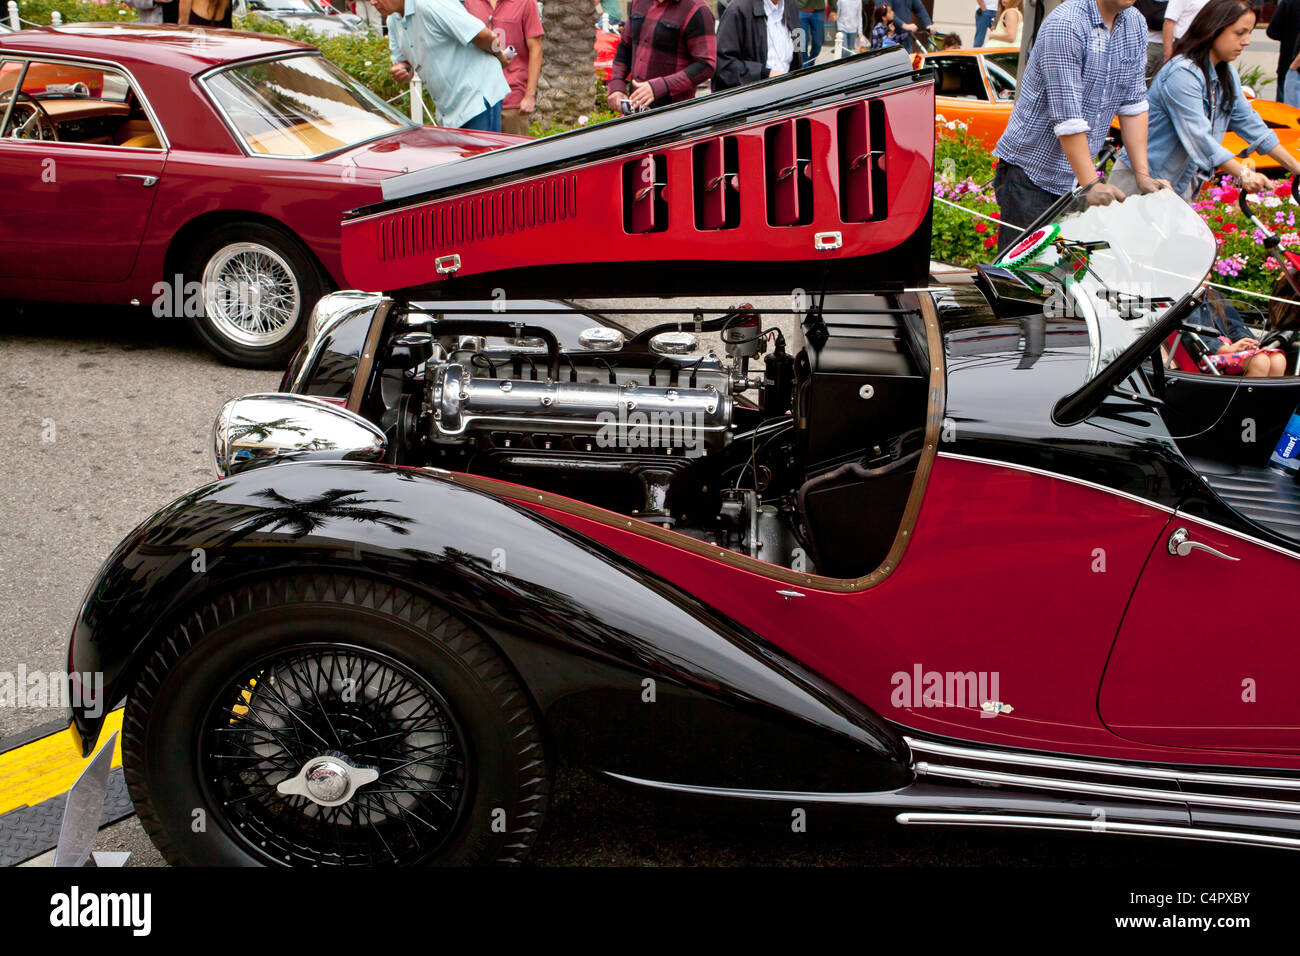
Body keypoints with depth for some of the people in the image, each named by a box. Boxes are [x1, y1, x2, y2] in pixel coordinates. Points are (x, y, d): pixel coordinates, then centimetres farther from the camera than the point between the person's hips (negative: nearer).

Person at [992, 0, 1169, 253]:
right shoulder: (1065, 26, -20)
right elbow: (1067, 117, -24)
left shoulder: (1136, 25, 6)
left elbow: (1133, 104, 6)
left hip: (1073, 176, 7)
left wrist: (1142, 175, -2)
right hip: (1029, 167, -7)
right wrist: (1091, 184, -27)